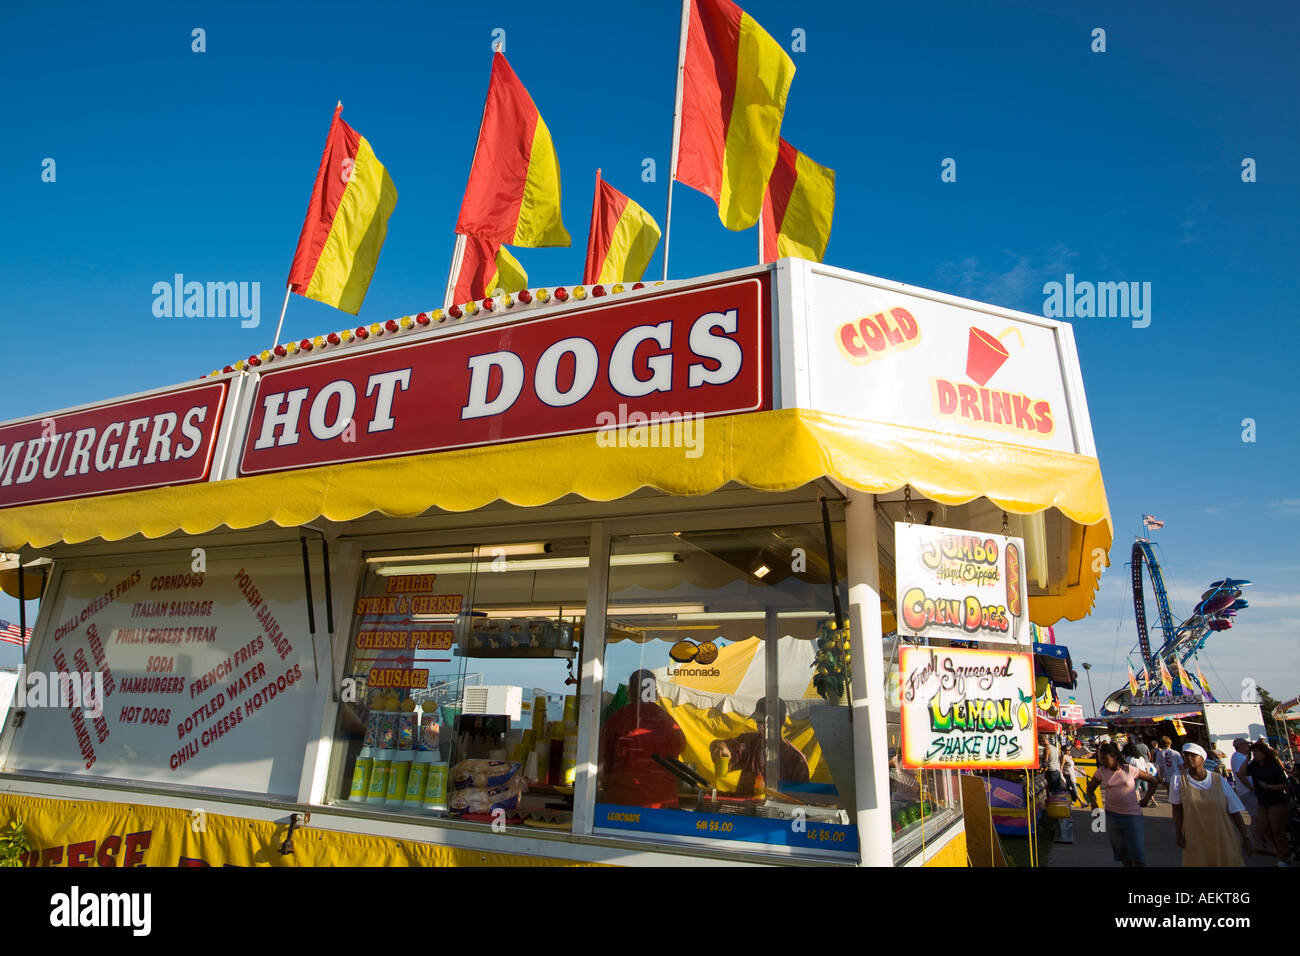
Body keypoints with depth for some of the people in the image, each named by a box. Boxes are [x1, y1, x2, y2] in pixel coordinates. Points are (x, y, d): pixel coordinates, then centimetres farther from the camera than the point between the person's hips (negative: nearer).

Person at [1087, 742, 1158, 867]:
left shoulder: (1130, 770, -7)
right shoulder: (1102, 771, 1)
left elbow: (1153, 780, 5)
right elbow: (1090, 788, 12)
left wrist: (1146, 798, 1)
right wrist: (1093, 803, -2)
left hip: (1132, 814, -3)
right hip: (1112, 814, 3)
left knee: (1137, 852, -5)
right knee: (1122, 852, 11)